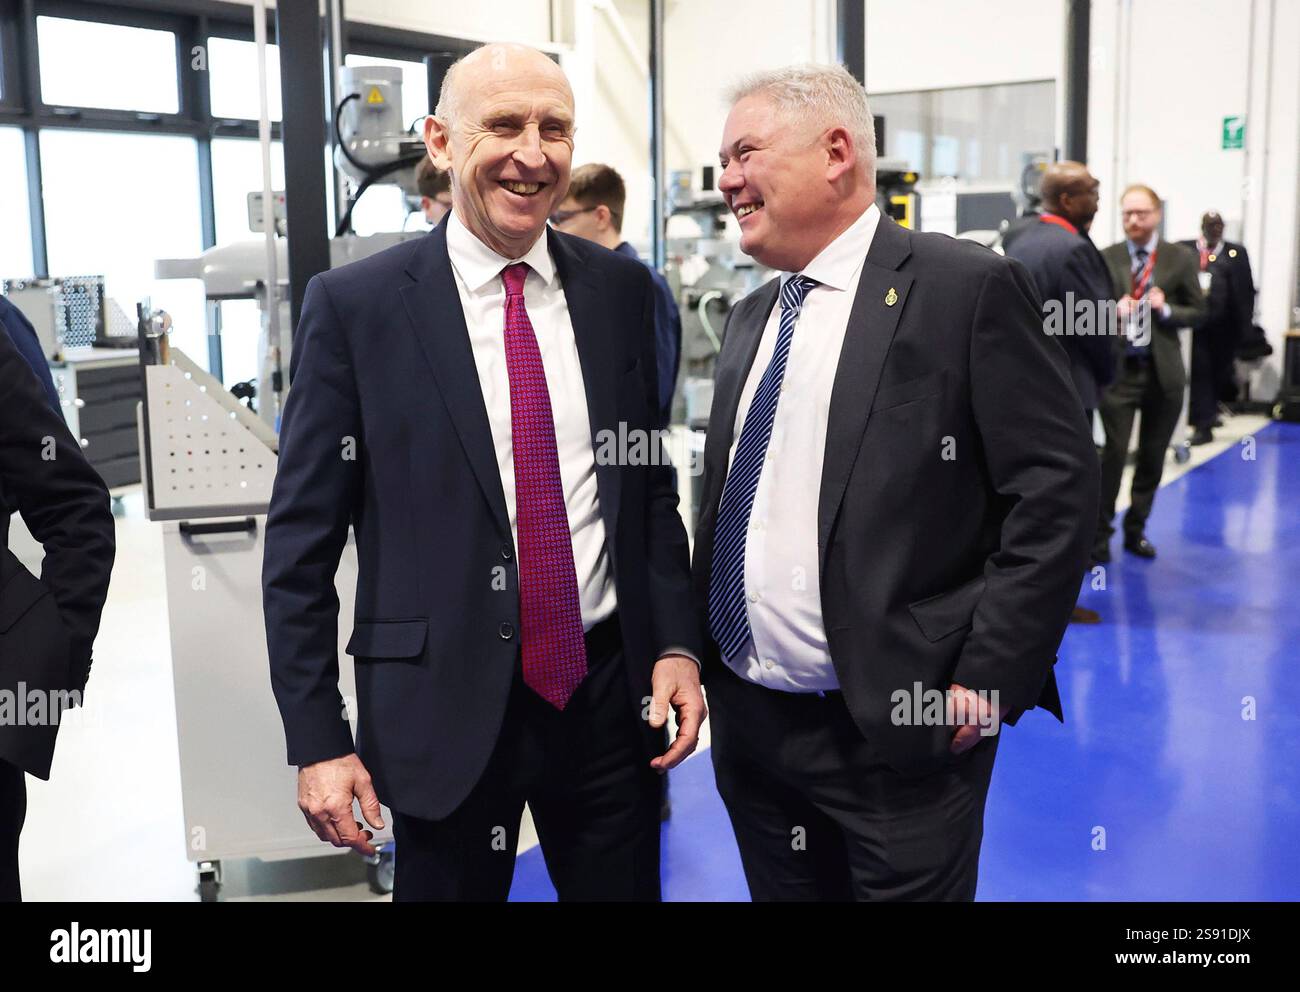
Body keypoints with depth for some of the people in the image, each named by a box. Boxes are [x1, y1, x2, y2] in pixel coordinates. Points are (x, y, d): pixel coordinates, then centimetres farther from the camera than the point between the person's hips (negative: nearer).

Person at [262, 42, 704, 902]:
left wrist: (676, 645, 1)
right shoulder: (354, 305, -8)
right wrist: (317, 739, -8)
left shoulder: (621, 289, 2)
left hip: (611, 694, 3)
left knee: (625, 886, 17)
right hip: (445, 707, -3)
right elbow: (301, 542, -6)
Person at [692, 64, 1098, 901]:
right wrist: (702, 656, 9)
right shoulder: (750, 320, 12)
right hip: (746, 721, 7)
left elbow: (1057, 488, -13)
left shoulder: (969, 289, -10)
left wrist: (989, 680, -15)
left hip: (899, 727, -6)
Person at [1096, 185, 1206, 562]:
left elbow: (1198, 312, 5)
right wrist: (1112, 311, -18)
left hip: (1163, 371, 2)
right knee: (1114, 453, -7)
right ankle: (1099, 534, 3)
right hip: (1118, 369, -2)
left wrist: (1167, 310, -13)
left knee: (1153, 456, 11)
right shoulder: (1106, 258, 0)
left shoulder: (1180, 258, 3)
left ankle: (1136, 529, 25)